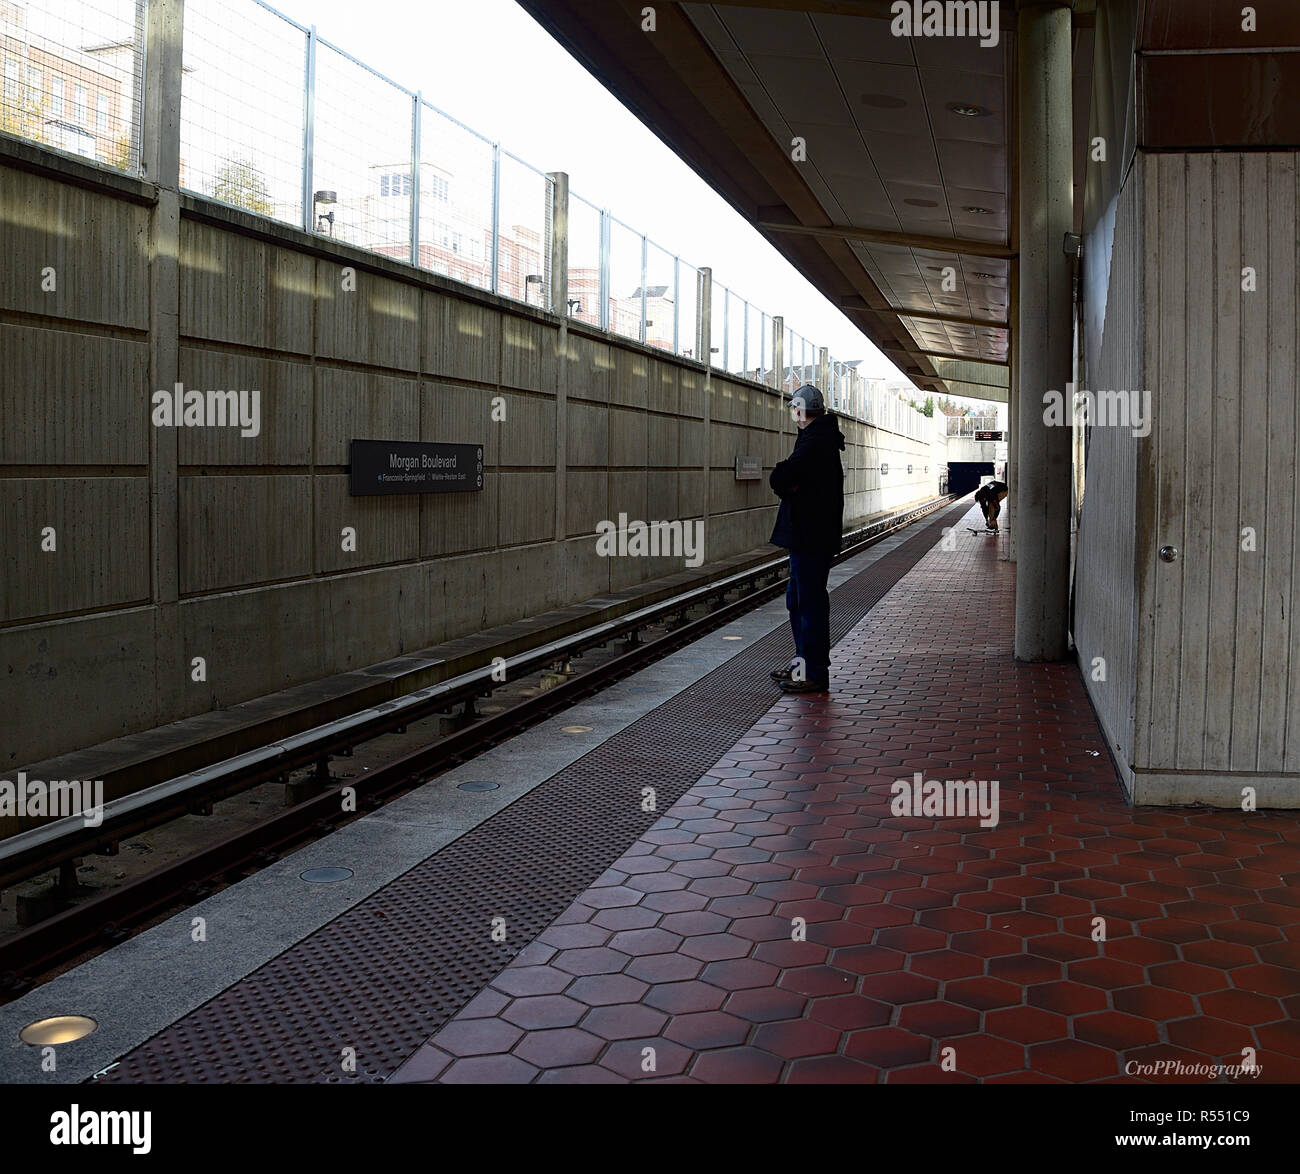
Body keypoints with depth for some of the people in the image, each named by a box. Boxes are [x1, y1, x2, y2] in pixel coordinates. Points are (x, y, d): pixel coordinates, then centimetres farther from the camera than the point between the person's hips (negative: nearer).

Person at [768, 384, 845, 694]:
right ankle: (804, 662, 28)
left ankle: (815, 674, 0)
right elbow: (784, 480, 15)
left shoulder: (815, 442, -18)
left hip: (811, 537, -11)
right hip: (808, 534, 11)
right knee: (797, 599, 18)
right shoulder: (822, 438, 17)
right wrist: (787, 484, -6)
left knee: (811, 602, -6)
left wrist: (782, 482, -6)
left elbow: (779, 478, -27)